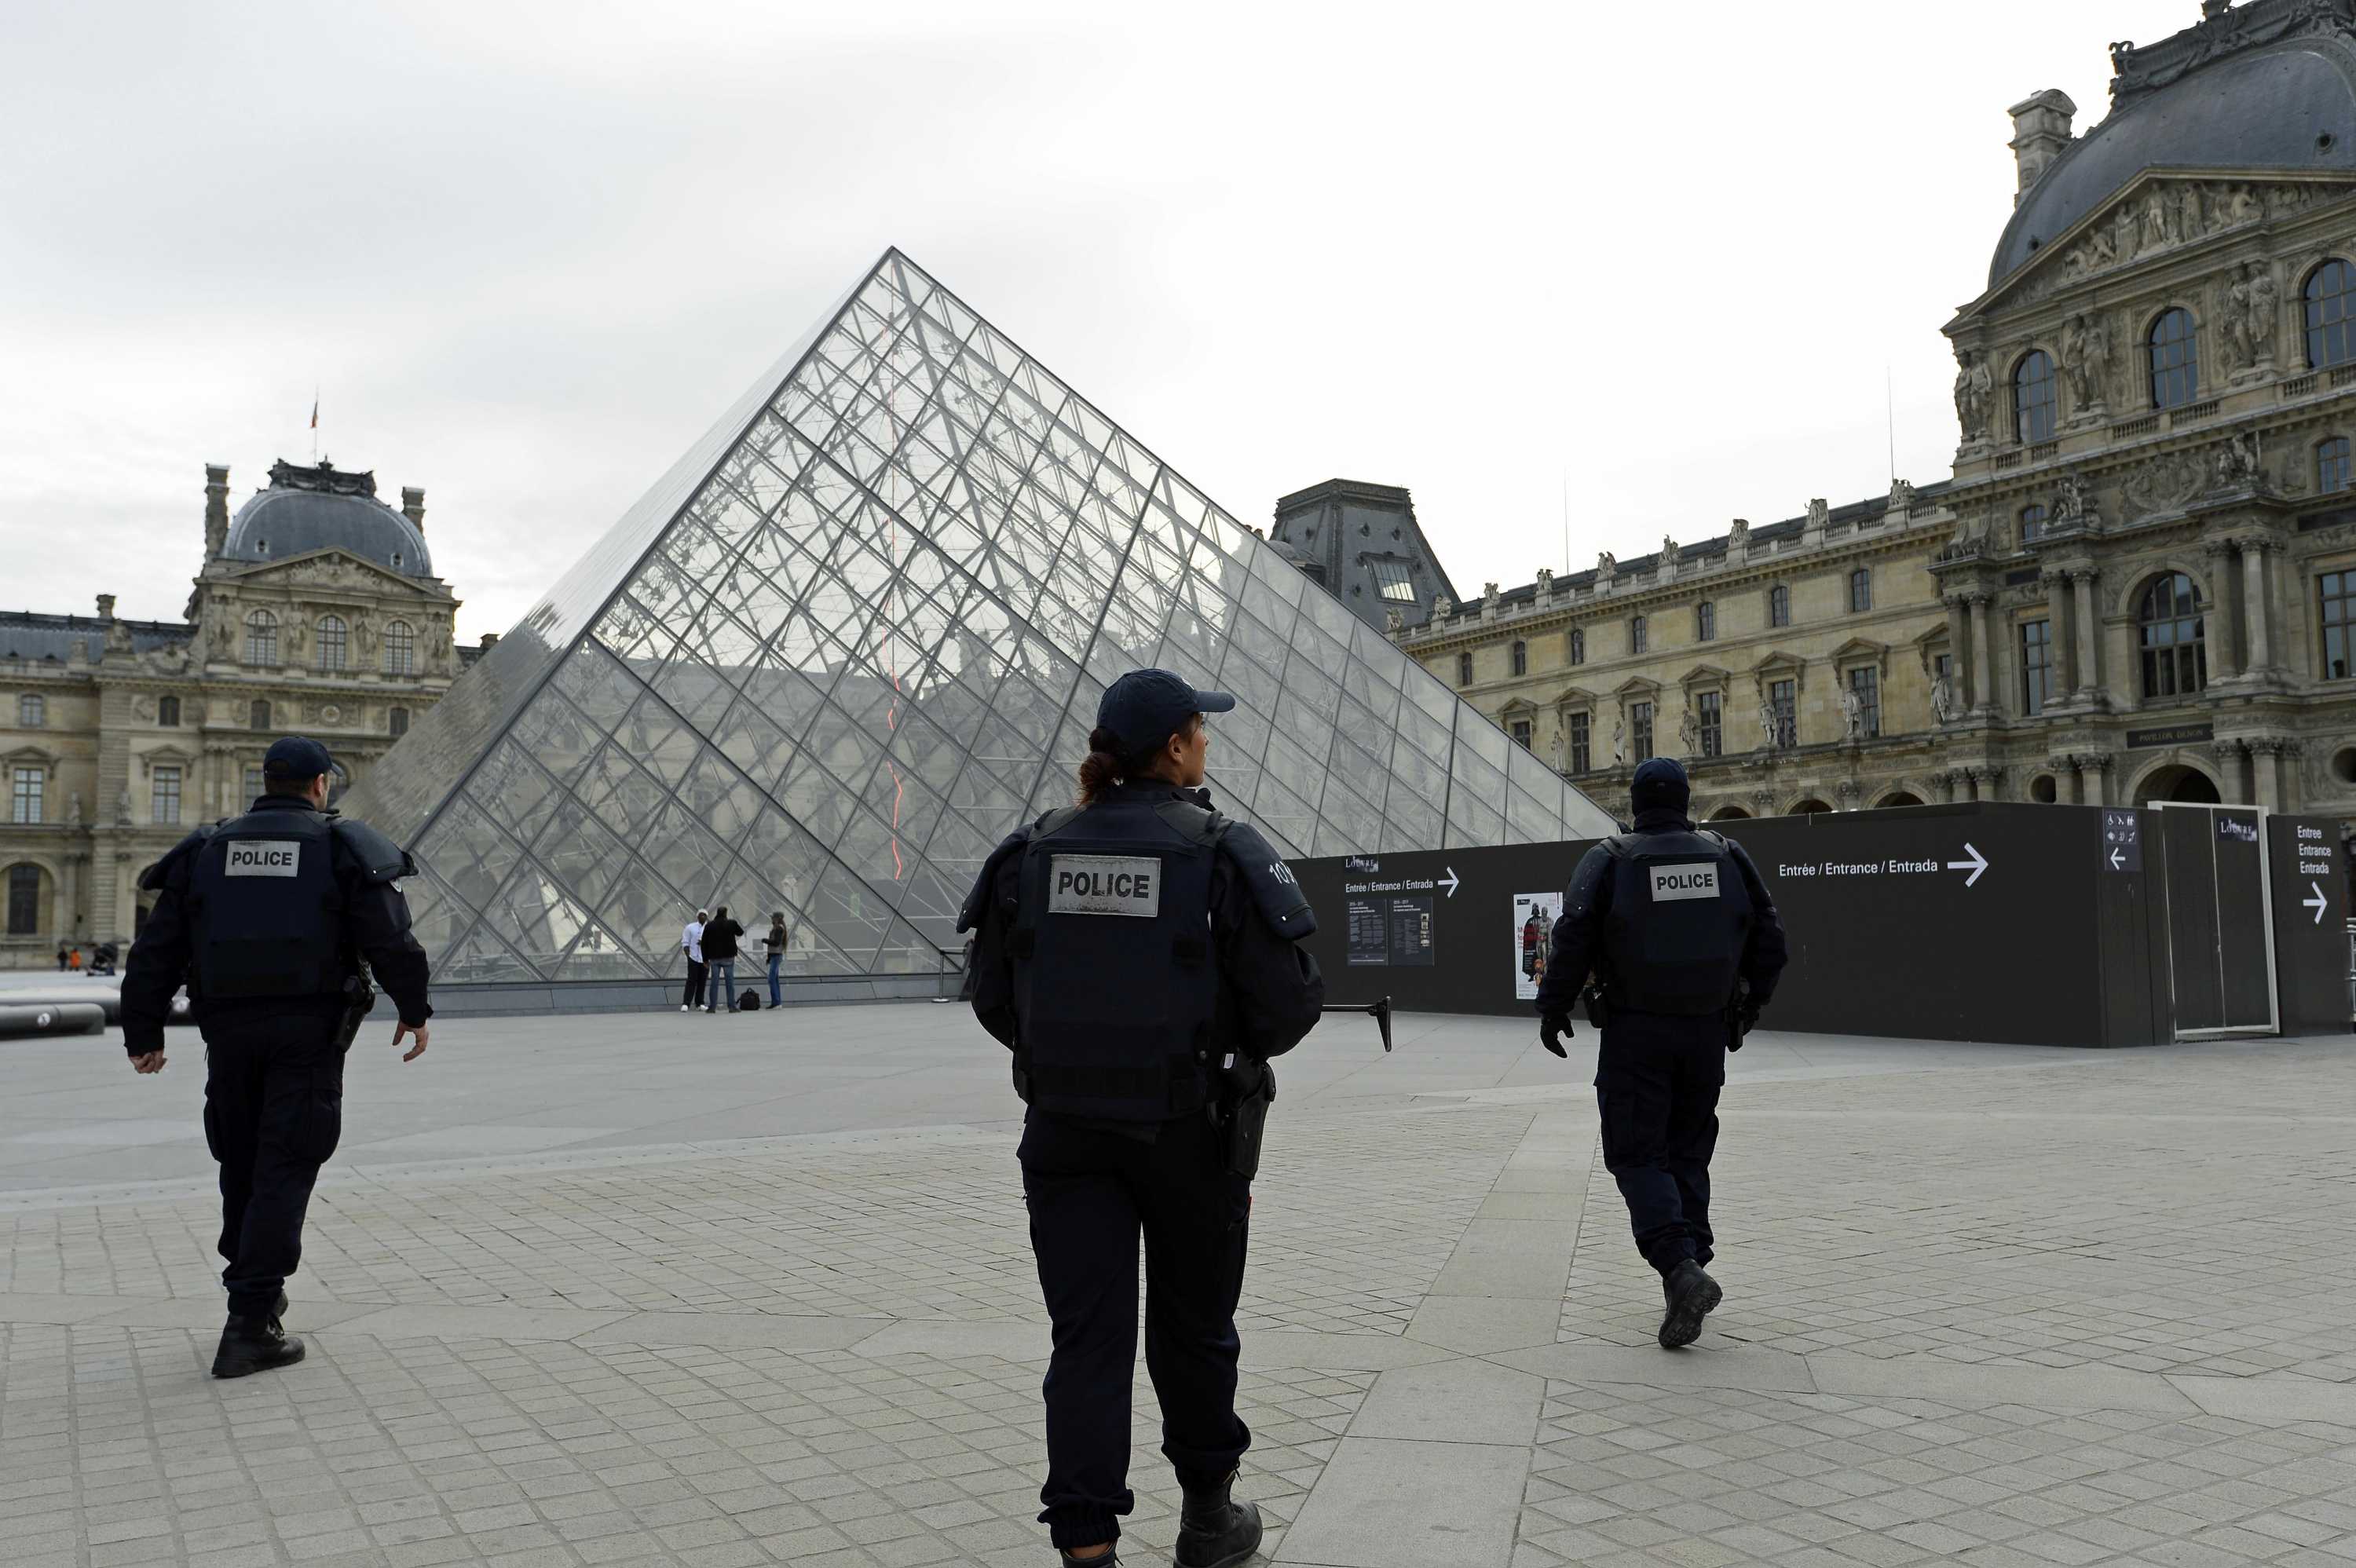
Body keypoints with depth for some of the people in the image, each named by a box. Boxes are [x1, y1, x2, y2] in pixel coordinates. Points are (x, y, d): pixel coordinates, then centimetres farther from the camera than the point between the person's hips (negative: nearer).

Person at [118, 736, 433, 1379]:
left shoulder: (207, 851, 12)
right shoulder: (342, 848, 1)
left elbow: (156, 950, 8)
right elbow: (392, 940, -6)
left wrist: (143, 1032, 14)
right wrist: (413, 1010, 6)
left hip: (230, 1030, 4)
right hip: (310, 1030, -3)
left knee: (243, 1165, 18)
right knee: (285, 1171, -3)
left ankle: (254, 1285, 29)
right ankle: (250, 1325, -7)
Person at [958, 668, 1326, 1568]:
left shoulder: (1033, 853, -1)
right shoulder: (1223, 854, -12)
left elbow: (993, 1001, 4)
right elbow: (1289, 1004, -12)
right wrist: (1236, 1048, 10)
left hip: (1064, 1129, 2)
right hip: (1193, 1129, -2)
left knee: (1087, 1340, 6)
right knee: (1192, 1325, 17)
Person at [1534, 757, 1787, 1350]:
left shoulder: (1610, 860, -6)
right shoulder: (1726, 856, 5)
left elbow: (1572, 939, -13)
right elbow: (1769, 938, 7)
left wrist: (1552, 1009, -1)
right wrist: (1746, 1008, 19)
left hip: (1635, 1032, -4)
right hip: (1707, 1030, 4)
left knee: (1637, 1155, 0)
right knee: (1689, 1150, 17)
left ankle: (1680, 1268, -17)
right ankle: (1692, 1263, 15)